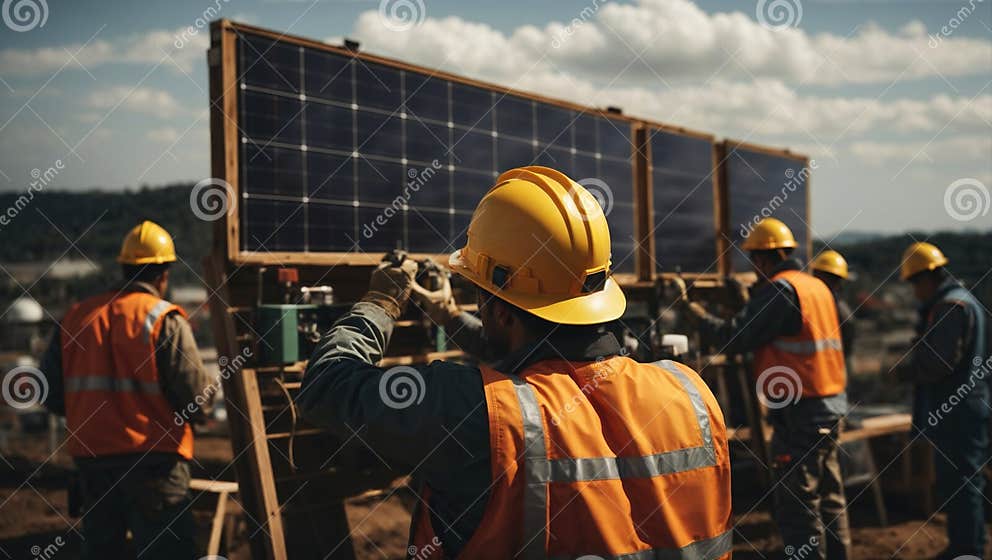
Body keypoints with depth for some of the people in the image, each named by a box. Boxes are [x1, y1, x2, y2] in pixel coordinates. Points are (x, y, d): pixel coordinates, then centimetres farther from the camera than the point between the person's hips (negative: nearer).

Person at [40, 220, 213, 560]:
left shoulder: (76, 318, 6)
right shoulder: (165, 320, -9)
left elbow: (50, 393, 9)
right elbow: (196, 399, -14)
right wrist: (203, 405, 9)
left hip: (90, 458, 5)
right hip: (152, 460, -5)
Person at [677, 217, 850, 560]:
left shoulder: (780, 289, -13)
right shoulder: (817, 287, 14)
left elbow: (734, 339, -15)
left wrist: (688, 305, -7)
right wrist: (751, 299, 26)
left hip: (799, 414, -9)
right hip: (831, 407, 9)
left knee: (796, 508, -4)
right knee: (829, 499, 16)